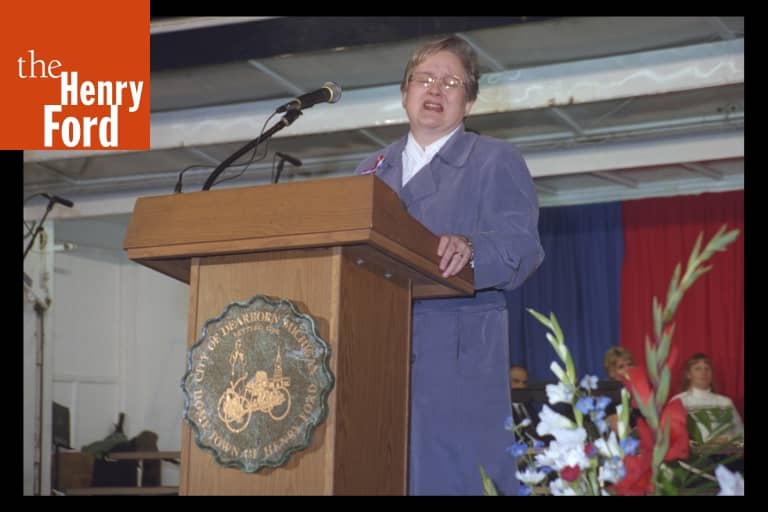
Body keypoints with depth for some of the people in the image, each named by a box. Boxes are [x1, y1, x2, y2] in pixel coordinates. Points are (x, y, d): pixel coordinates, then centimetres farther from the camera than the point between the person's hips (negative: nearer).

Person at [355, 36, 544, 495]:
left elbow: (522, 247, -7)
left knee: (452, 474, -10)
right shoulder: (372, 169, 23)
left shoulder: (496, 161, 8)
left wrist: (471, 251, -27)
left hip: (459, 354, -4)